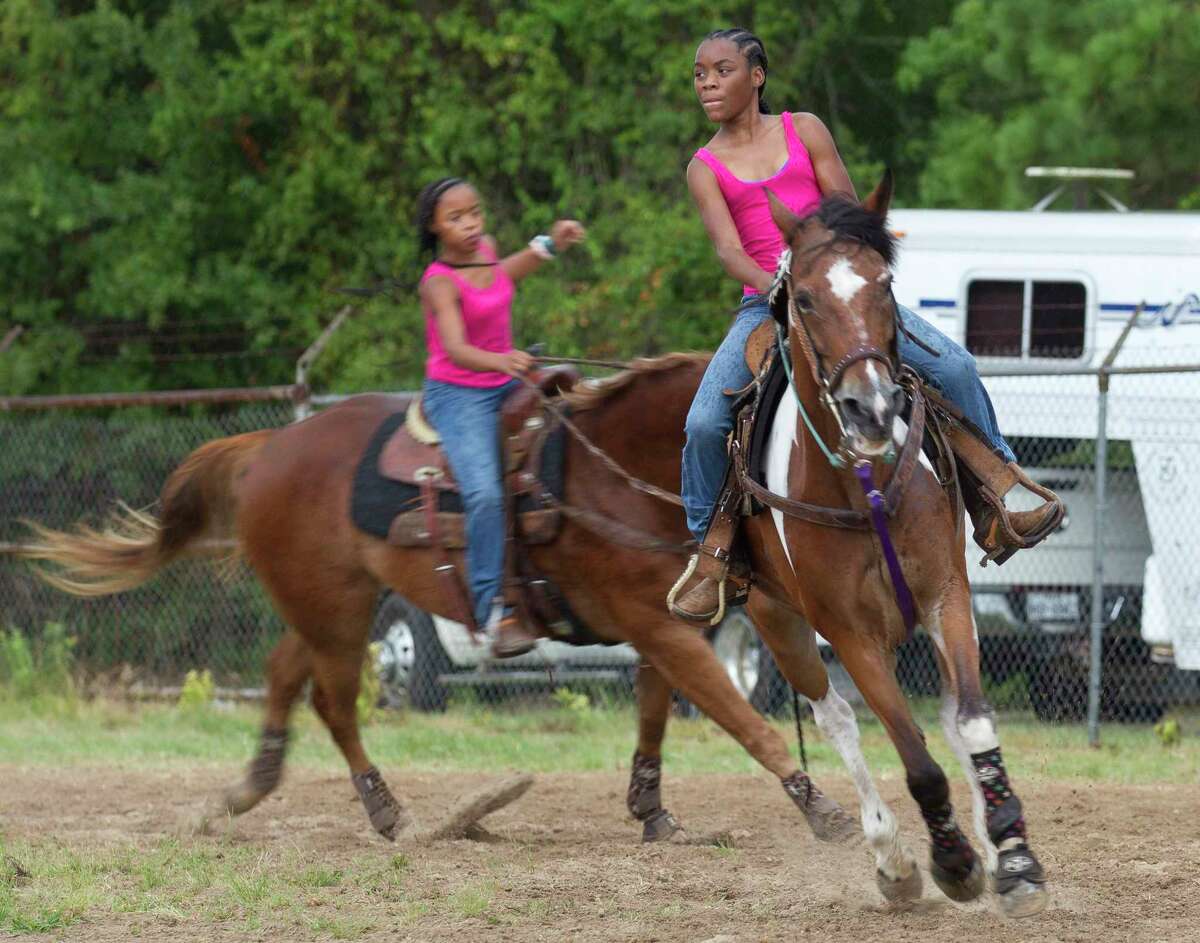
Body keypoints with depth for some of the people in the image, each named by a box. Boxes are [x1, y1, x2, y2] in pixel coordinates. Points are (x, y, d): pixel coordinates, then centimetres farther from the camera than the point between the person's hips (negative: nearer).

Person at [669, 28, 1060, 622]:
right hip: (763, 305, -1)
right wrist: (777, 285, -27)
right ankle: (711, 559, -5)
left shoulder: (804, 131, 8)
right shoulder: (706, 168, 6)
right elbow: (729, 250, -8)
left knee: (954, 368, -17)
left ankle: (992, 504, -3)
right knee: (704, 423, -22)